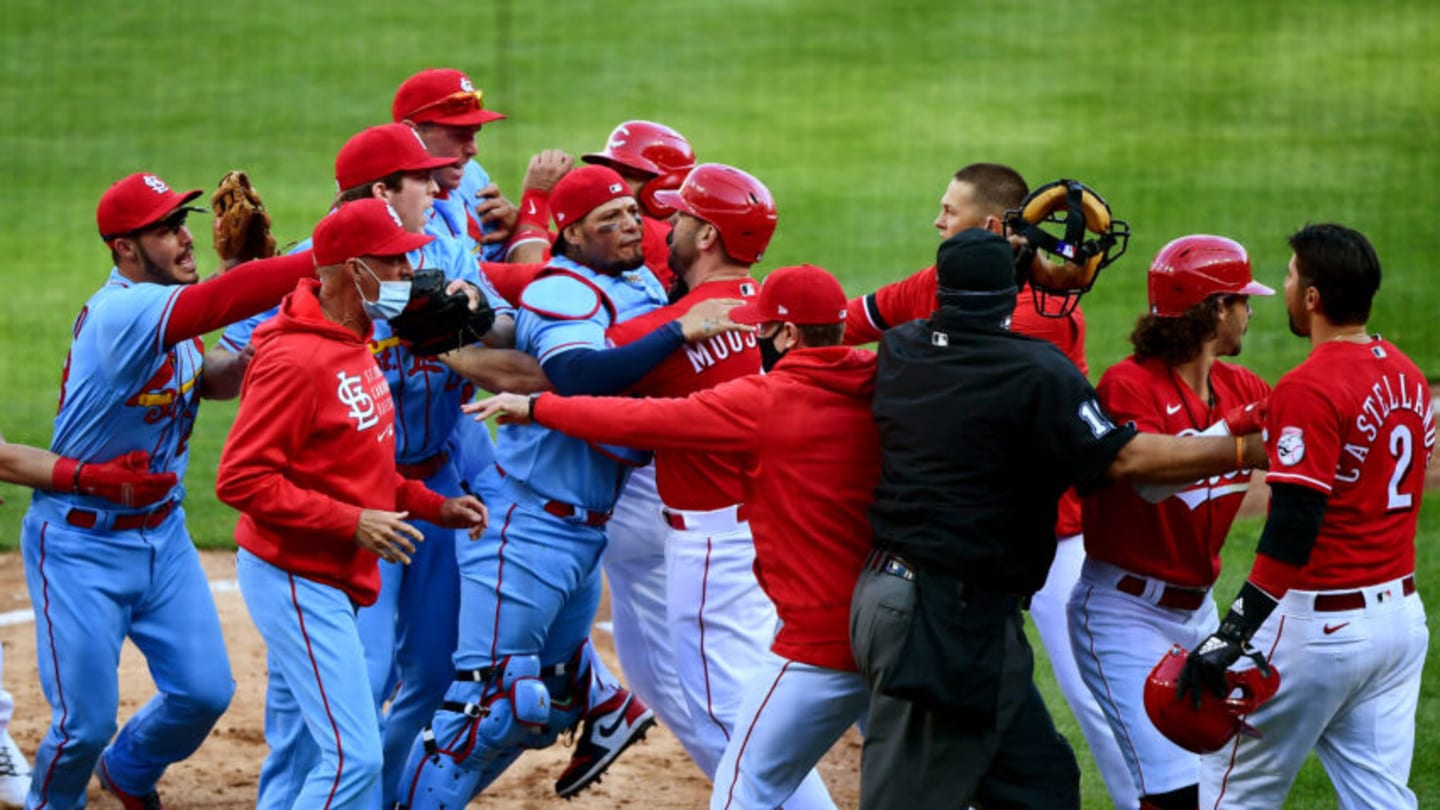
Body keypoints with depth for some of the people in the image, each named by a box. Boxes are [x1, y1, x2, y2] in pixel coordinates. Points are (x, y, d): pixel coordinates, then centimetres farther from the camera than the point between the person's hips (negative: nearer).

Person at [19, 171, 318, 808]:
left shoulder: (165, 311, 2)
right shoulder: (121, 312, -26)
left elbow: (212, 382, 14)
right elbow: (221, 300, -41)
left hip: (161, 534, 8)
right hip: (81, 542, -8)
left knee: (205, 691, 5)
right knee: (86, 721, -5)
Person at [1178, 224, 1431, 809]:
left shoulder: (1309, 389, -17)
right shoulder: (1406, 375, 9)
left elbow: (1294, 527, -24)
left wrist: (1231, 635, -26)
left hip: (1322, 625, -8)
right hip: (1402, 617, 8)